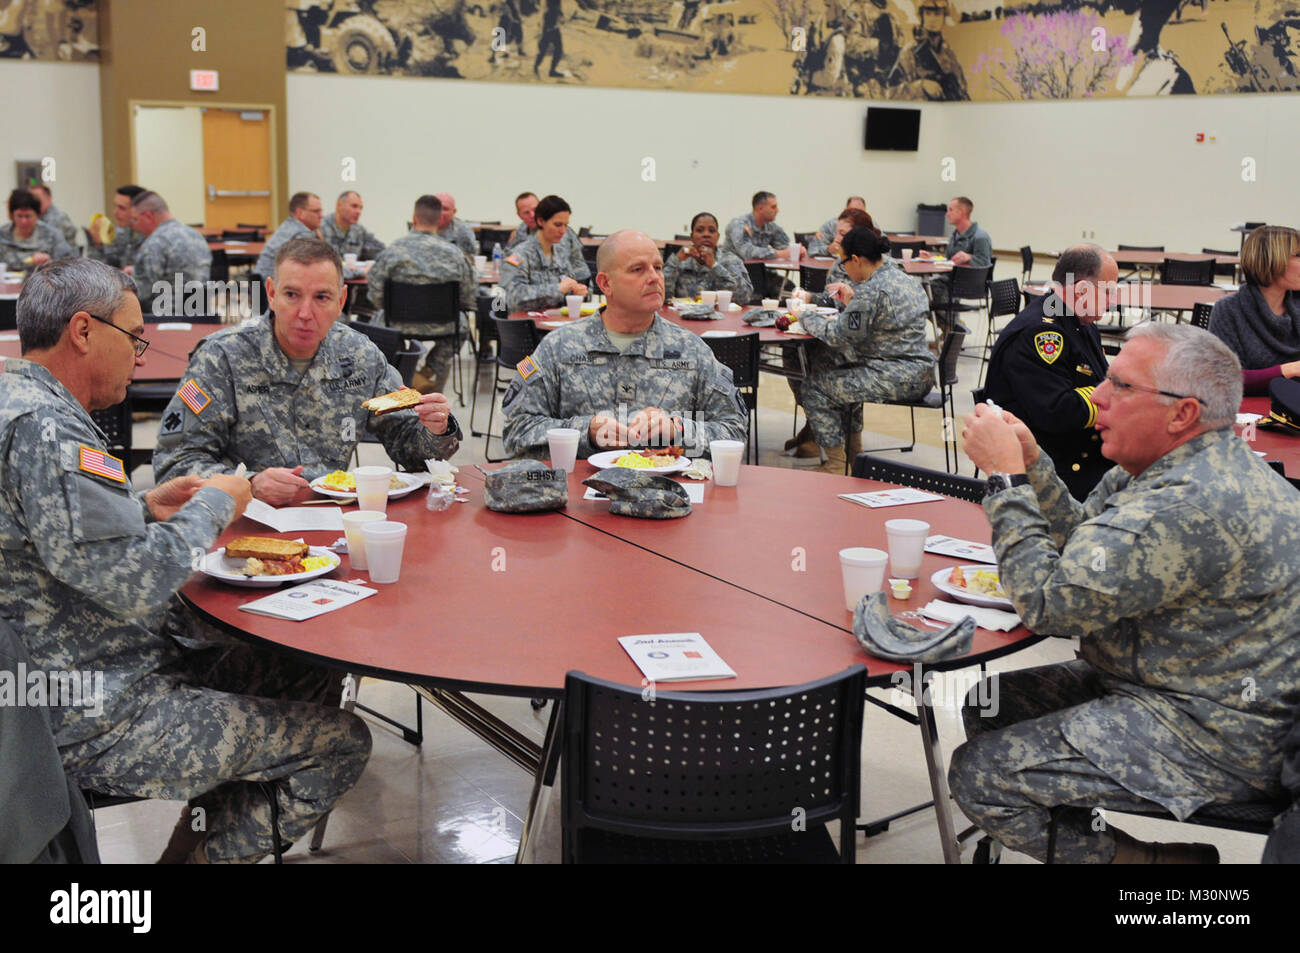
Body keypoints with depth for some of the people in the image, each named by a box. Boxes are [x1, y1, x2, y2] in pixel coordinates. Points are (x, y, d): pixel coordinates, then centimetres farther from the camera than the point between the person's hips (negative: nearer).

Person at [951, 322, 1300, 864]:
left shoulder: (1191, 505, -29)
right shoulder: (1186, 468, 5)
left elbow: (1047, 605, -27)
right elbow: (1082, 546, 15)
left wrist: (1006, 477, -20)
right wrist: (1029, 462, 1)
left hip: (1214, 739, -11)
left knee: (980, 776, -14)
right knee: (986, 709, 12)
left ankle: (1163, 858, 0)